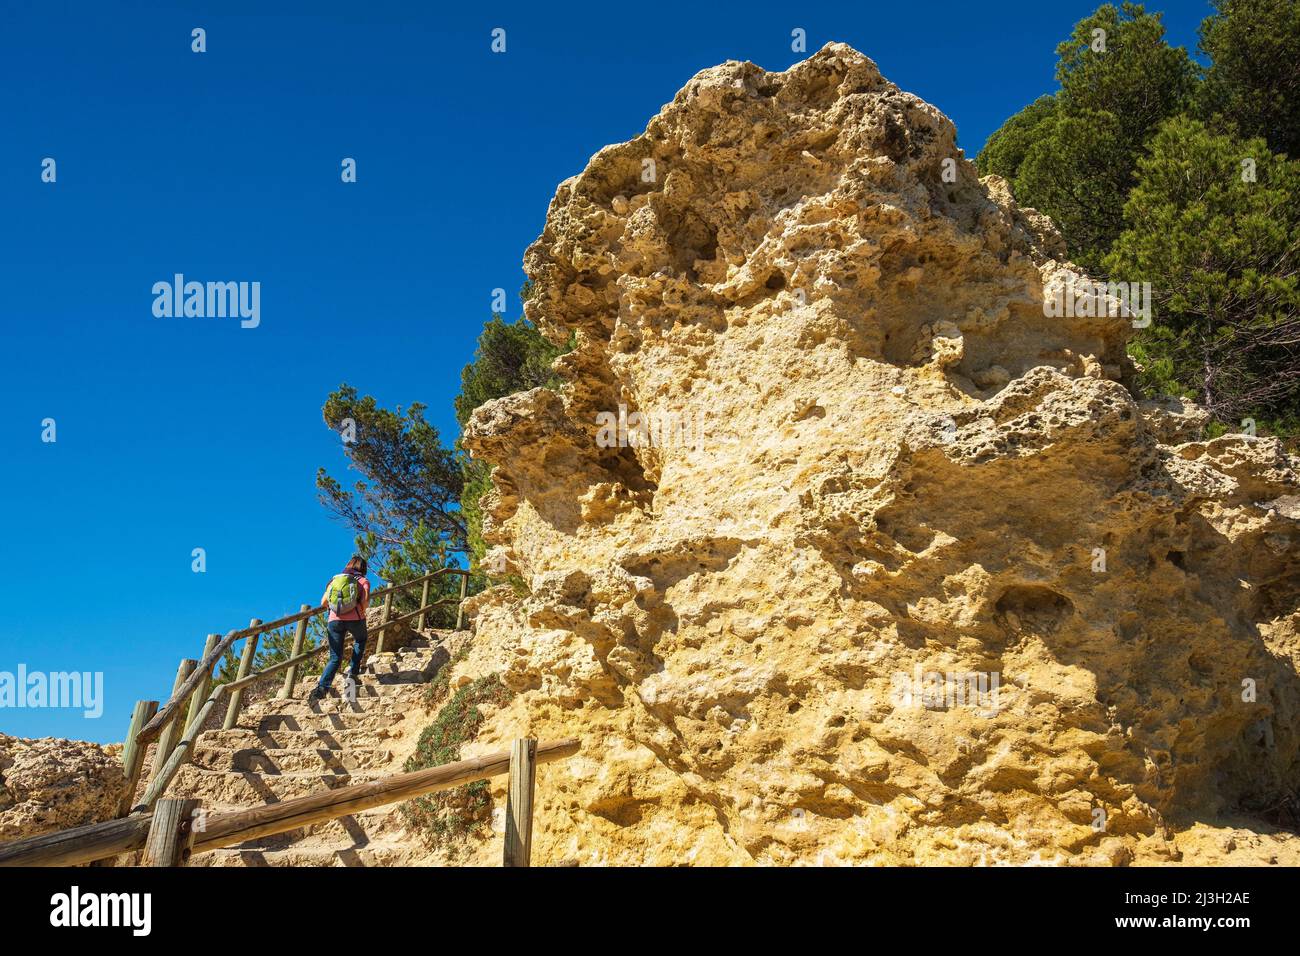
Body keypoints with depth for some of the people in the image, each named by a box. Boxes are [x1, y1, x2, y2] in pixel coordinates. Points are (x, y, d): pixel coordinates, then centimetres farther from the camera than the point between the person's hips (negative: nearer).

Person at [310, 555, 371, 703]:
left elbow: (323, 602, 15)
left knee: (335, 658, 6)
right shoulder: (363, 581, 10)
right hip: (355, 619, -2)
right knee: (360, 641, 32)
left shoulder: (335, 579, 19)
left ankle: (322, 687, -15)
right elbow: (365, 601, -7)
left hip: (334, 620, 2)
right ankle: (353, 672, 21)